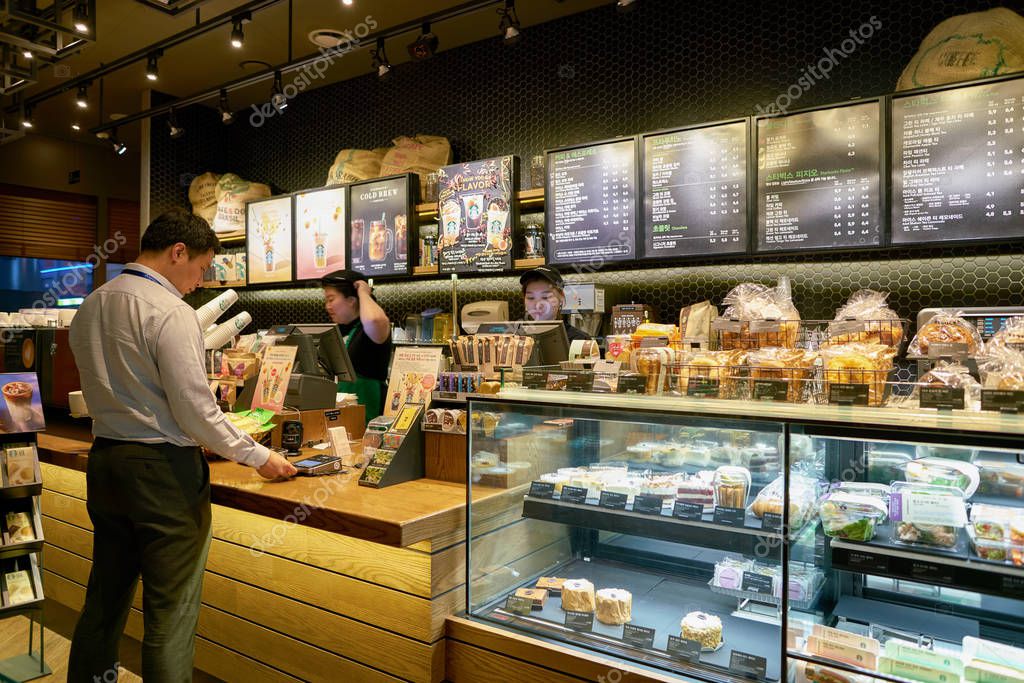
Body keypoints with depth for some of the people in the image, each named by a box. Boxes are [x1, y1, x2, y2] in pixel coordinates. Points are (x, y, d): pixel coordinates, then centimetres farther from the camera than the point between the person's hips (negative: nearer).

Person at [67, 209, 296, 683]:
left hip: (104, 461, 8)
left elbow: (104, 393, 16)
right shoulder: (171, 311, -17)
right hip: (163, 470, -8)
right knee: (169, 613, 3)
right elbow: (195, 409, -19)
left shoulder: (90, 306, 9)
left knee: (104, 599, 21)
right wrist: (258, 456, -8)